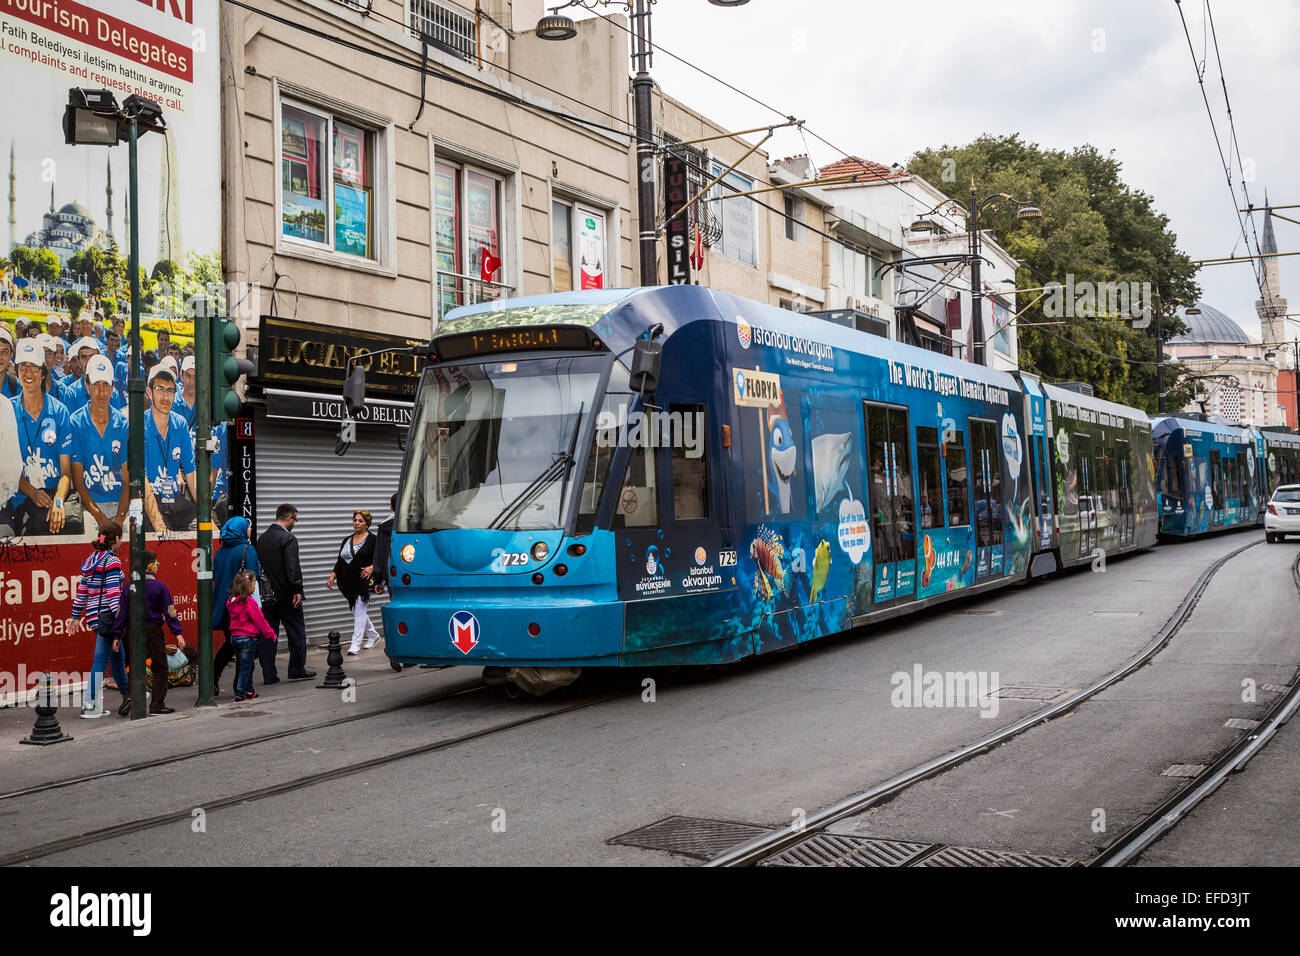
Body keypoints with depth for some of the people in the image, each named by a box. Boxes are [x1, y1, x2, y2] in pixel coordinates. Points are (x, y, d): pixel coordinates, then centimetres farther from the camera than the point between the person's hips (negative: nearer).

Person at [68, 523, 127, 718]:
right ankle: (90, 705, -4)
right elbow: (113, 594, -18)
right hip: (107, 616, -8)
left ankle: (127, 696, 30)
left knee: (117, 657, 19)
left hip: (94, 614, 8)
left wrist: (75, 615, 21)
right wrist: (120, 621, -19)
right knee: (101, 658, -4)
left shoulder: (91, 560, 12)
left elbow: (82, 589, 15)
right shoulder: (111, 561, -13)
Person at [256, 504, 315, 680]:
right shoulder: (288, 538, -13)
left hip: (266, 595, 7)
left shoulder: (262, 538, 10)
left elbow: (258, 564, 13)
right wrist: (298, 590, -14)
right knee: (296, 632, 5)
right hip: (285, 594, -7)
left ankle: (269, 673, 10)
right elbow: (293, 568, -20)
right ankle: (297, 670, 8)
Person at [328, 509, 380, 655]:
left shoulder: (373, 540, -3)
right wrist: (333, 576, 2)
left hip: (364, 581, -6)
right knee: (358, 611, 14)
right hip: (348, 582, 6)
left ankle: (356, 644, -8)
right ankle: (372, 634, 33)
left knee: (360, 612, -8)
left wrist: (371, 568, -23)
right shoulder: (347, 540, 14)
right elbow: (340, 561, 15)